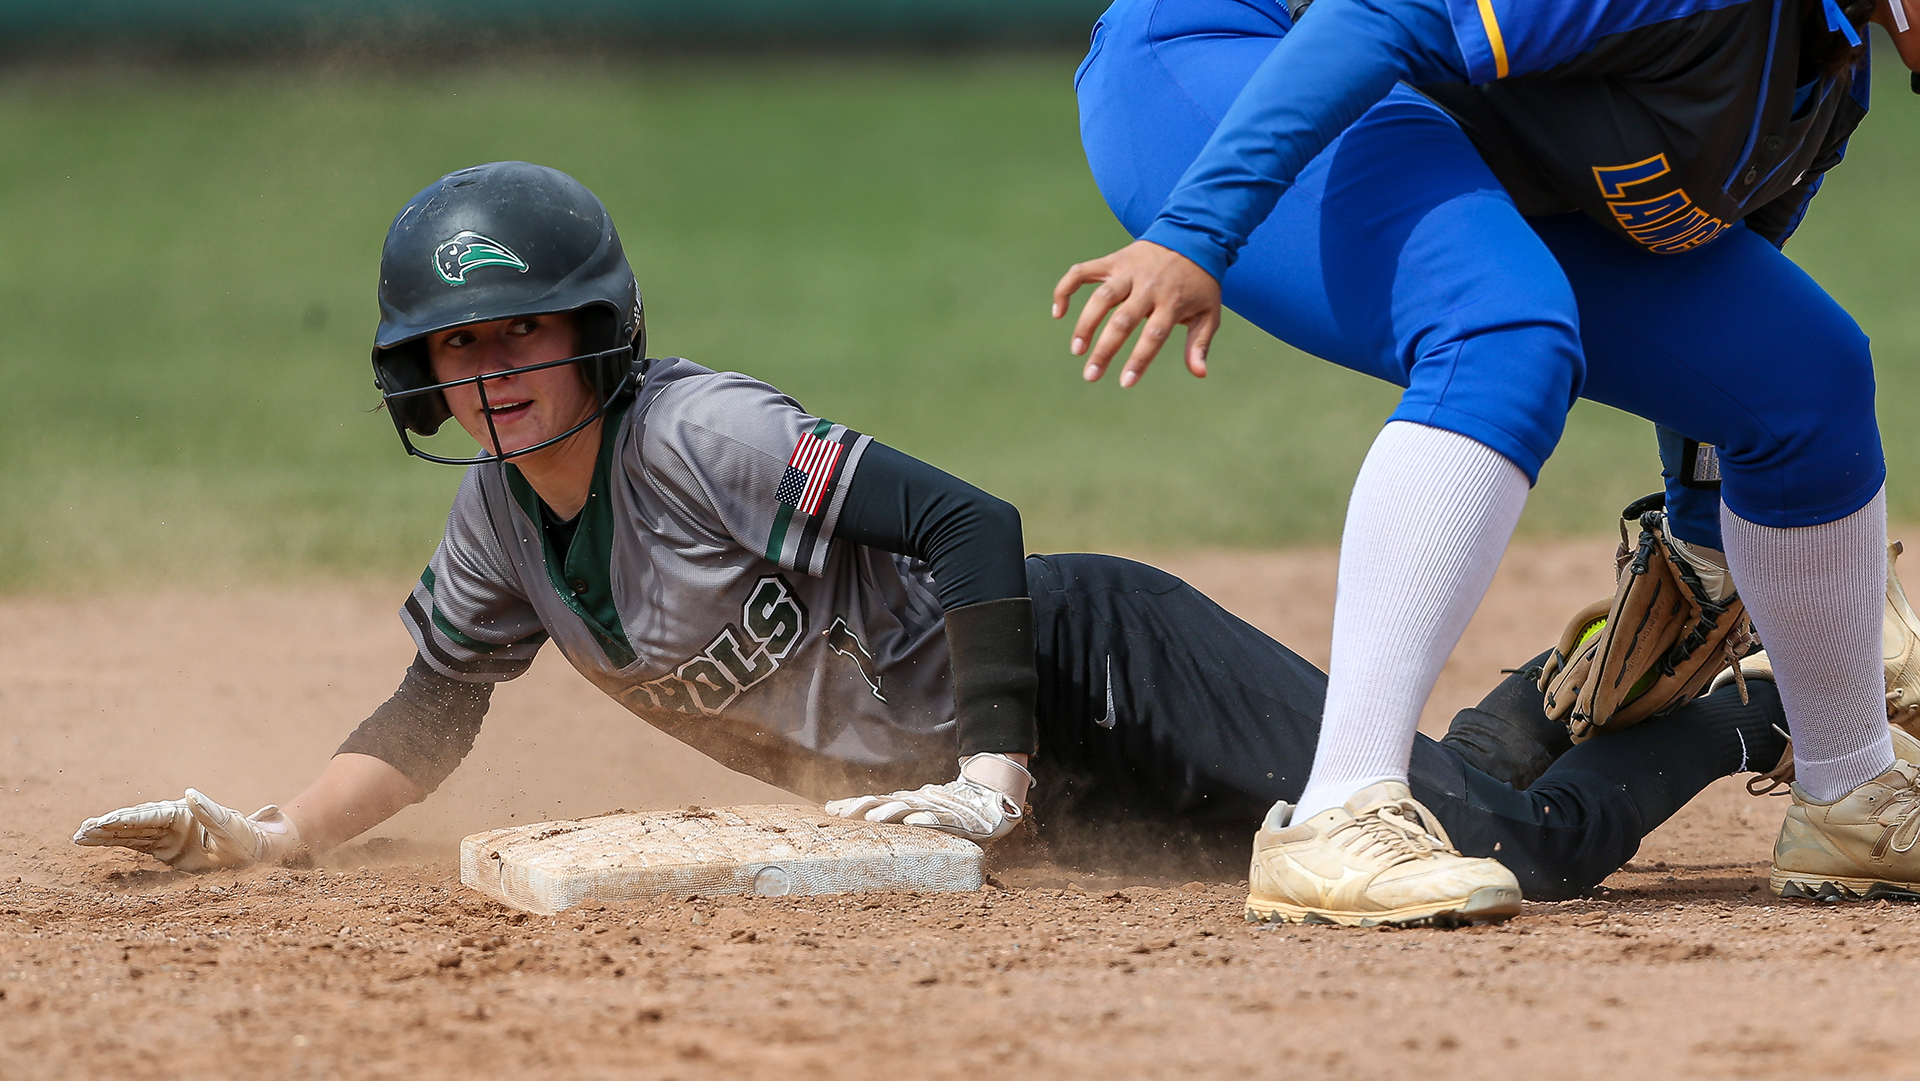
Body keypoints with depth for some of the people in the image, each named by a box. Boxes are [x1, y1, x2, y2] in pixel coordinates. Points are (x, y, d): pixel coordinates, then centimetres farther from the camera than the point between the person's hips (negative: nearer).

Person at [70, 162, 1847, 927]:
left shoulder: (703, 437, -20)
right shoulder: (504, 522, 4)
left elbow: (970, 524, -23)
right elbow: (435, 712, 15)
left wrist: (993, 768, -26)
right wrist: (269, 839, 2)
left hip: (1090, 669, -8)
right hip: (1063, 797, 8)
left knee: (1491, 848, -18)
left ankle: (1749, 705, 4)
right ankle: (1573, 693, 27)